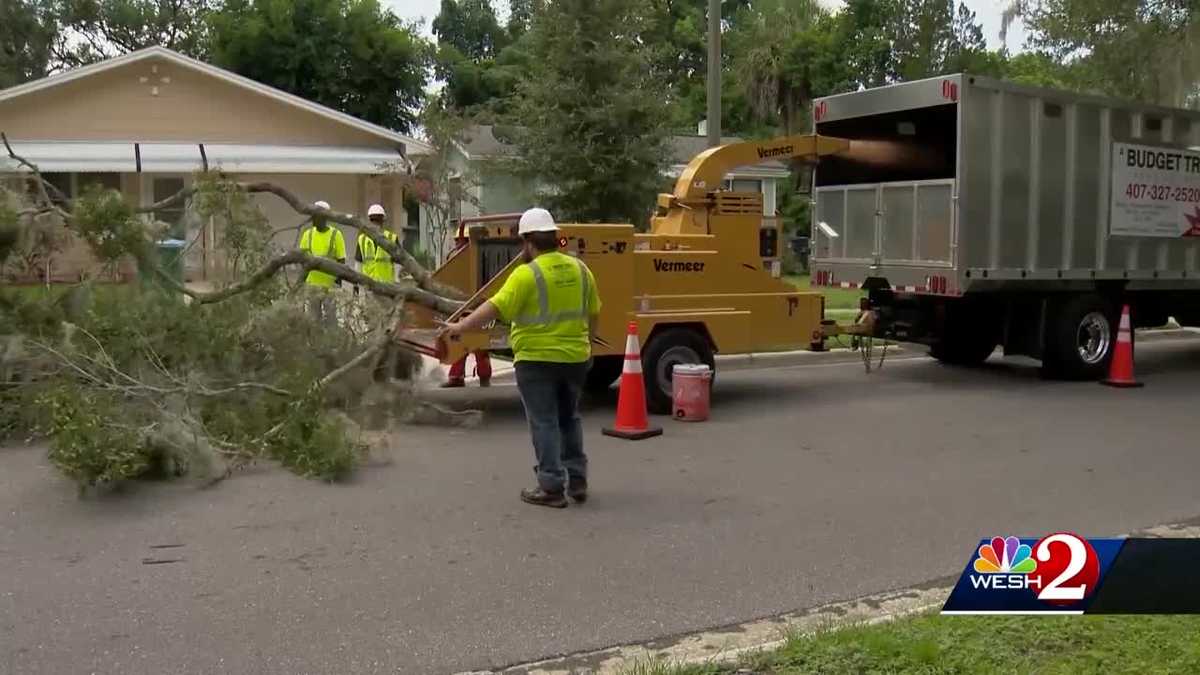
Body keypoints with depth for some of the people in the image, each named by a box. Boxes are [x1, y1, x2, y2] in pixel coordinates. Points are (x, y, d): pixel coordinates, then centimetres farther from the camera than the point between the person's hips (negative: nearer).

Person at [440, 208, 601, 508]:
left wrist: (462, 326, -13)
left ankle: (551, 487, 5)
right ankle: (577, 480, 23)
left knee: (544, 422, 2)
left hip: (537, 359, -6)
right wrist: (586, 340, 26)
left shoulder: (527, 274, -14)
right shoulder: (580, 269, 6)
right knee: (569, 419, 19)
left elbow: (495, 307, -19)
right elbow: (593, 312, 12)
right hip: (575, 357, 6)